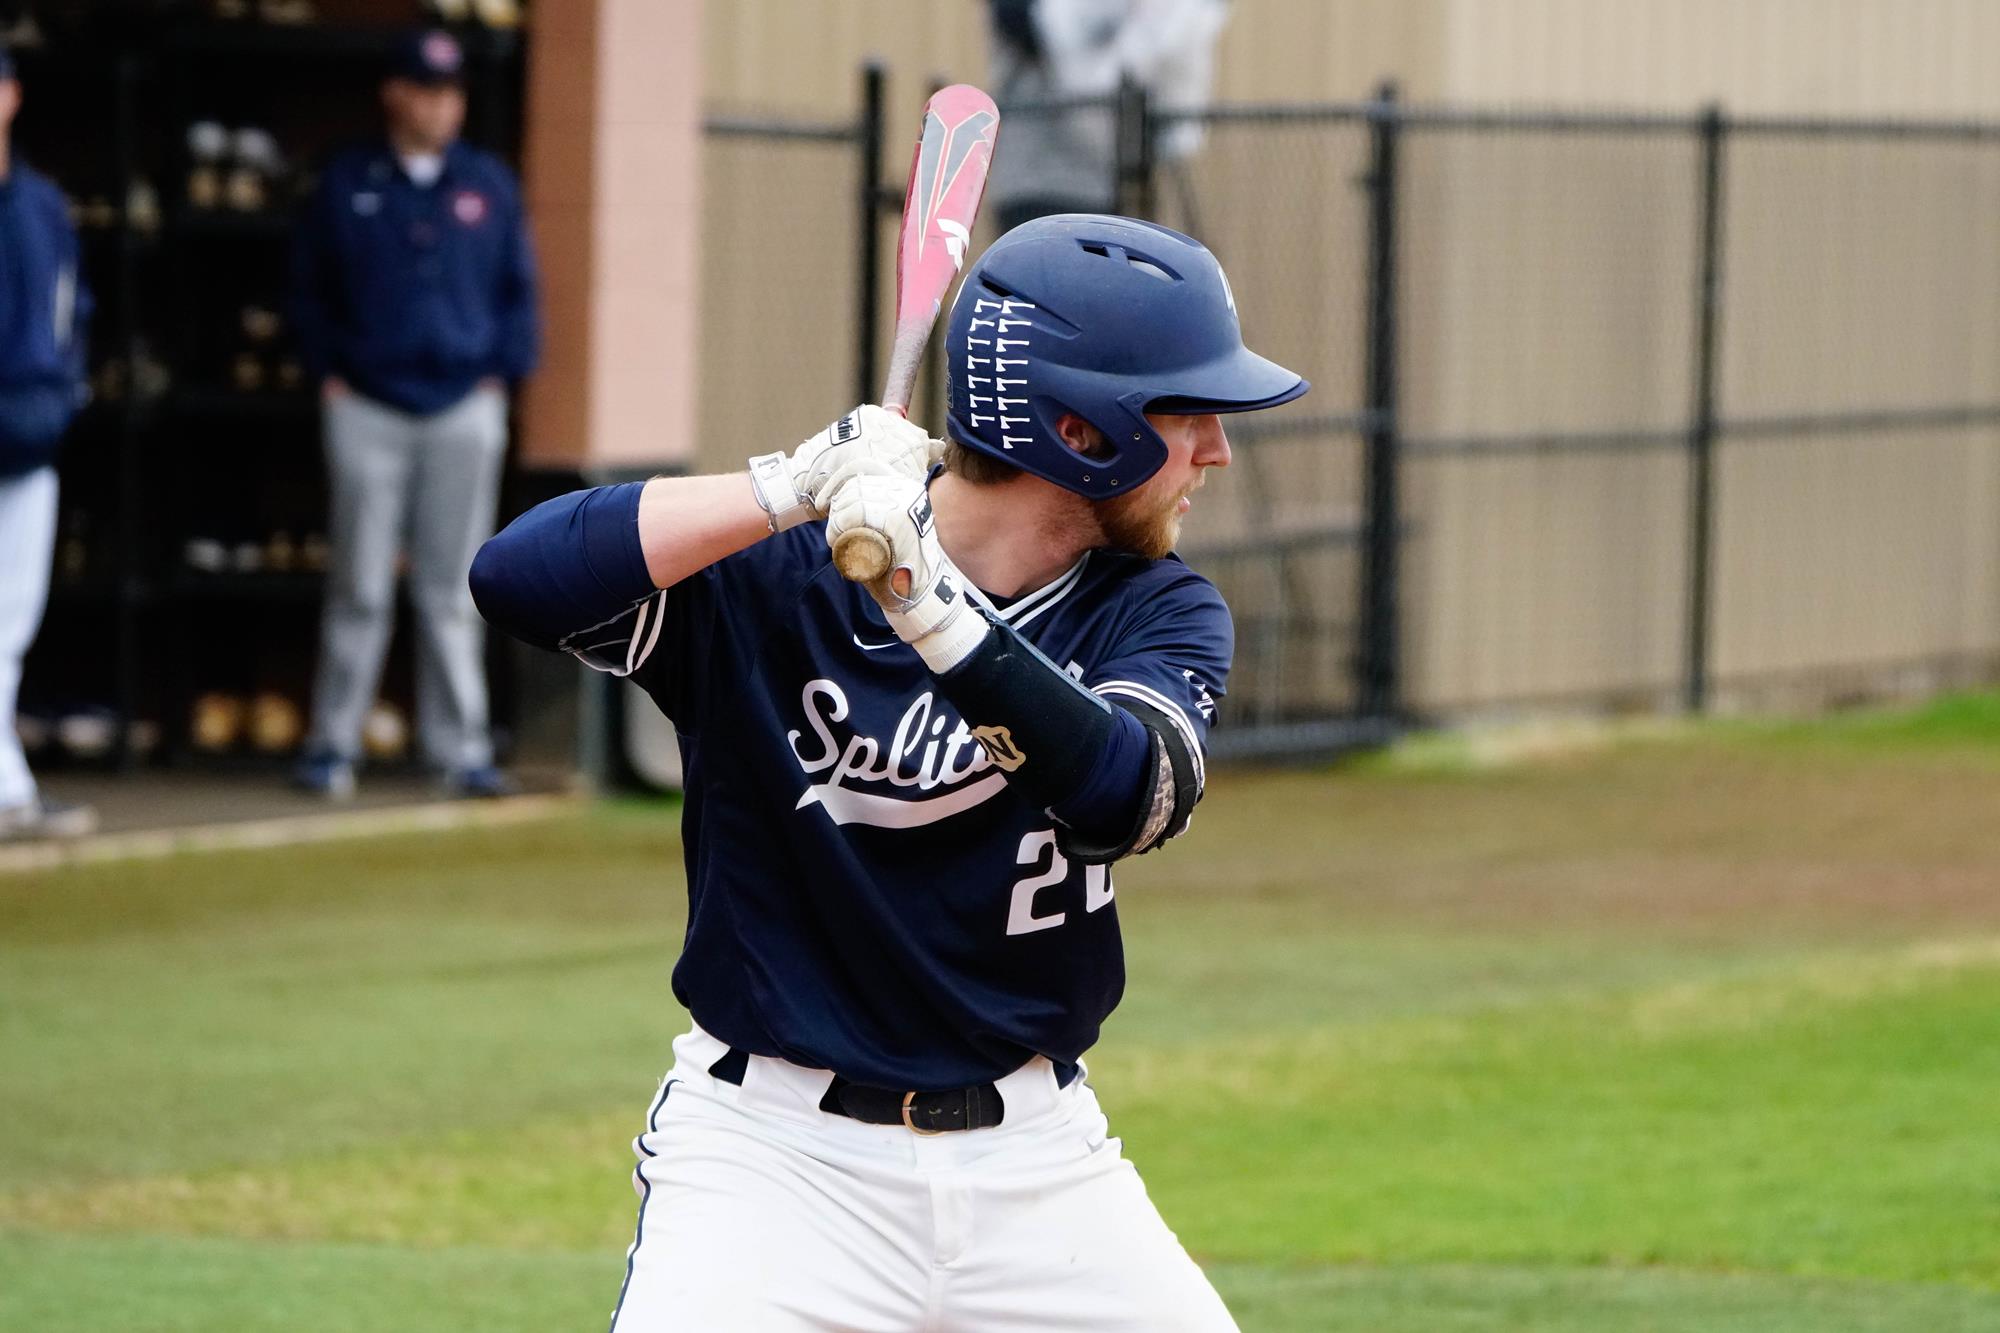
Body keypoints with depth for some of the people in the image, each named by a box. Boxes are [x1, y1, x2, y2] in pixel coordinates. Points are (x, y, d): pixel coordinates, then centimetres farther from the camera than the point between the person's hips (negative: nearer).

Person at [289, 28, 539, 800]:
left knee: (453, 592, 3)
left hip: (465, 410, 1)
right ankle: (333, 744, 5)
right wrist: (328, 374, 0)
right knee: (359, 589, -1)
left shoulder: (490, 186, 9)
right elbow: (308, 291, 9)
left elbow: (518, 291, 13)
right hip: (367, 410, -1)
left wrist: (503, 373, 3)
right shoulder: (347, 186, 4)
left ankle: (461, 749, 5)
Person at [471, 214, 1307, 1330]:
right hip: (776, 1154, -4)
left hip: (1036, 1157, 4)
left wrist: (932, 608, -33)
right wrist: (796, 490, -29)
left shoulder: (1160, 612, 0)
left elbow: (1127, 796, -21)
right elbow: (517, 577, -25)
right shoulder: (772, 573, -9)